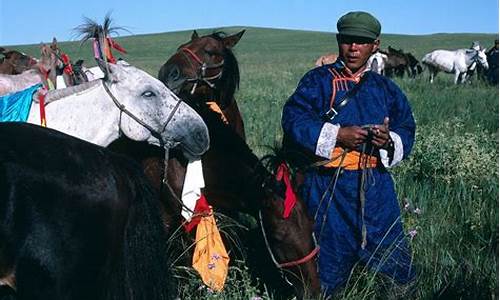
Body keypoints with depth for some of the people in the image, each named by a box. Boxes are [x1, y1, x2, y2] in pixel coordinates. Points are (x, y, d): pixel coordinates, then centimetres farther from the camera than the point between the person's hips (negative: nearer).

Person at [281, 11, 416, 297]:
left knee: (397, 265, 8)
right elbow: (294, 120, -12)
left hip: (376, 187, 4)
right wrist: (337, 135, -20)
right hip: (329, 188, -4)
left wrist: (390, 141, -11)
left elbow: (407, 131, 12)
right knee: (327, 271, 6)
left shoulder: (386, 88, 14)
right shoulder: (318, 80, 0)